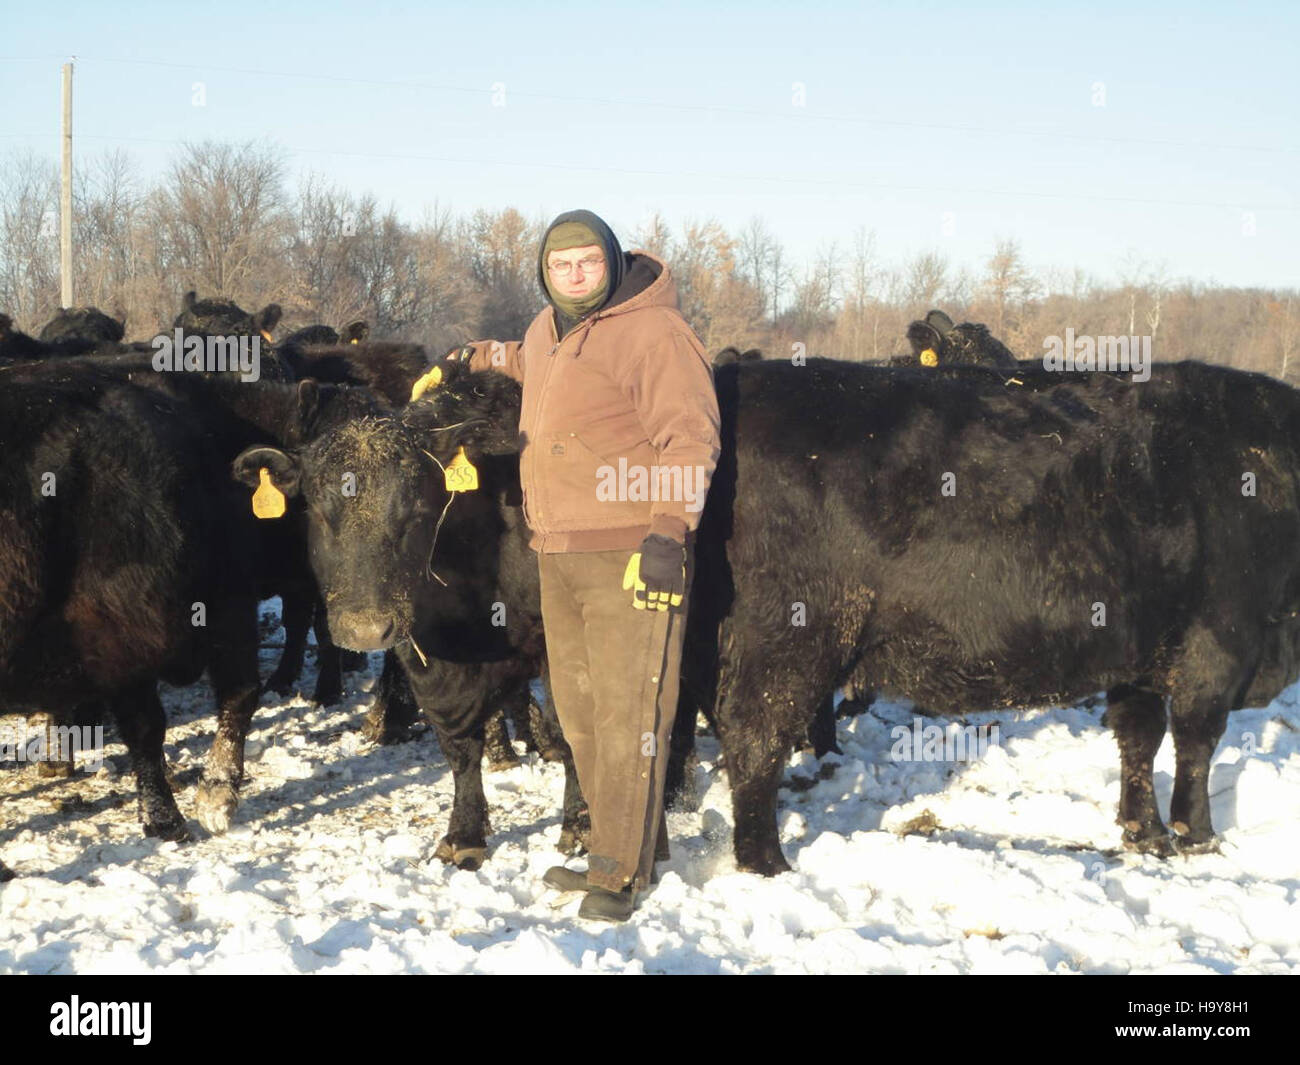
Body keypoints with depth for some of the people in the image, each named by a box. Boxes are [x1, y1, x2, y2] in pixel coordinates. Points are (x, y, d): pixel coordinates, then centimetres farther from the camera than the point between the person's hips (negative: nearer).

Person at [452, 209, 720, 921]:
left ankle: (619, 873, -4)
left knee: (627, 710, -8)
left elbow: (691, 438, -14)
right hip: (557, 554, 9)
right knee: (578, 710, 11)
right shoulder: (547, 331, 16)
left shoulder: (652, 334, -10)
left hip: (632, 554, -8)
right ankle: (632, 845, 22)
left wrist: (668, 531, -22)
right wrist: (487, 356, 36)